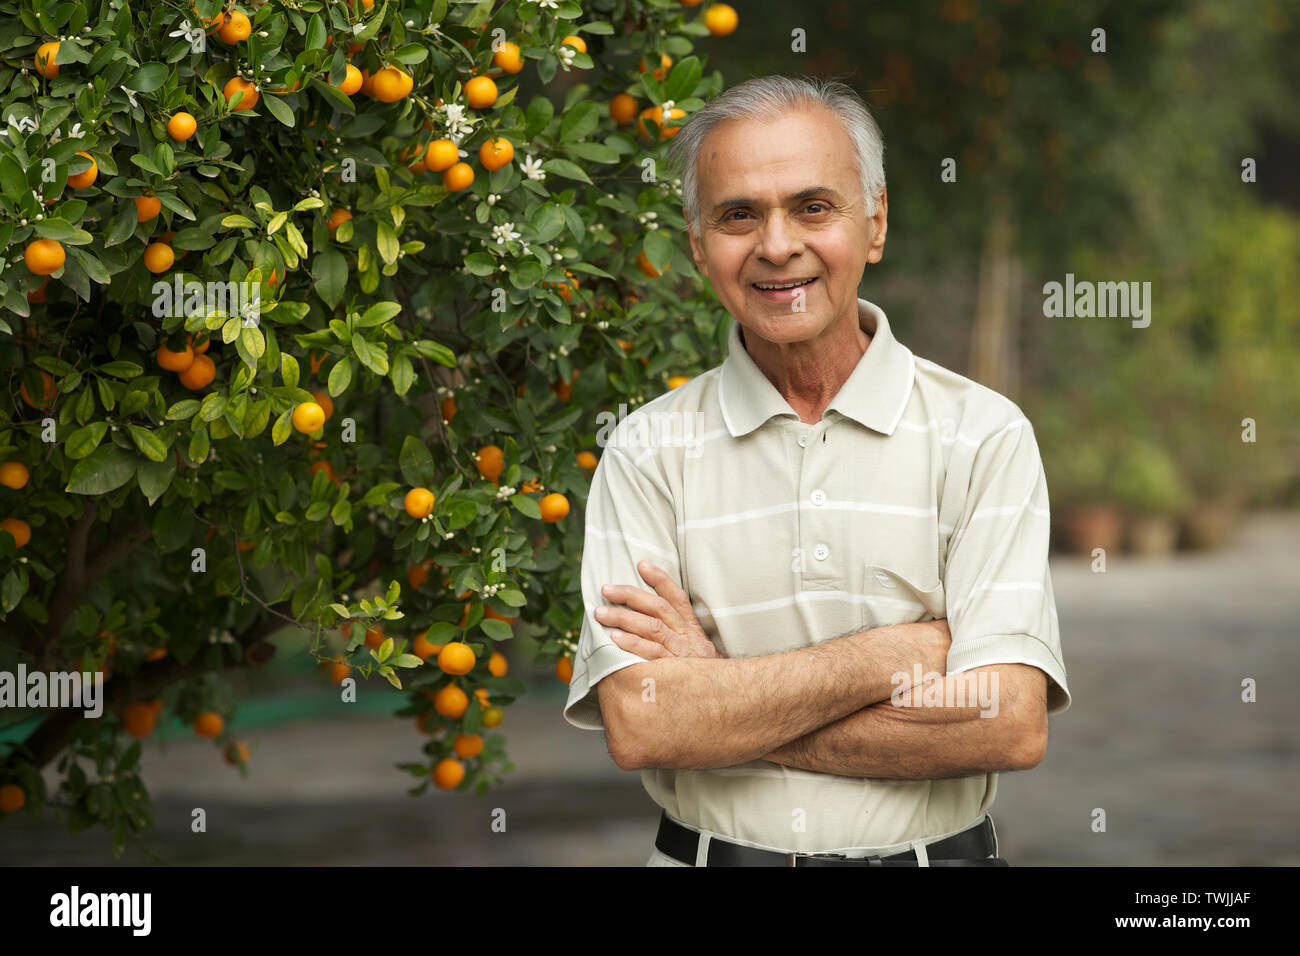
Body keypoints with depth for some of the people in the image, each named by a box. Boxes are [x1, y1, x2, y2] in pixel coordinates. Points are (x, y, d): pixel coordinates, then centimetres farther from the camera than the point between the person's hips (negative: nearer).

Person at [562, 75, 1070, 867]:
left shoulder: (983, 435, -6)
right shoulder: (648, 451, -3)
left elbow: (1011, 725, -16)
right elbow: (638, 726, -14)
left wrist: (721, 692, -15)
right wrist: (896, 655, -16)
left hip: (932, 853, -1)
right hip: (707, 852, 1)